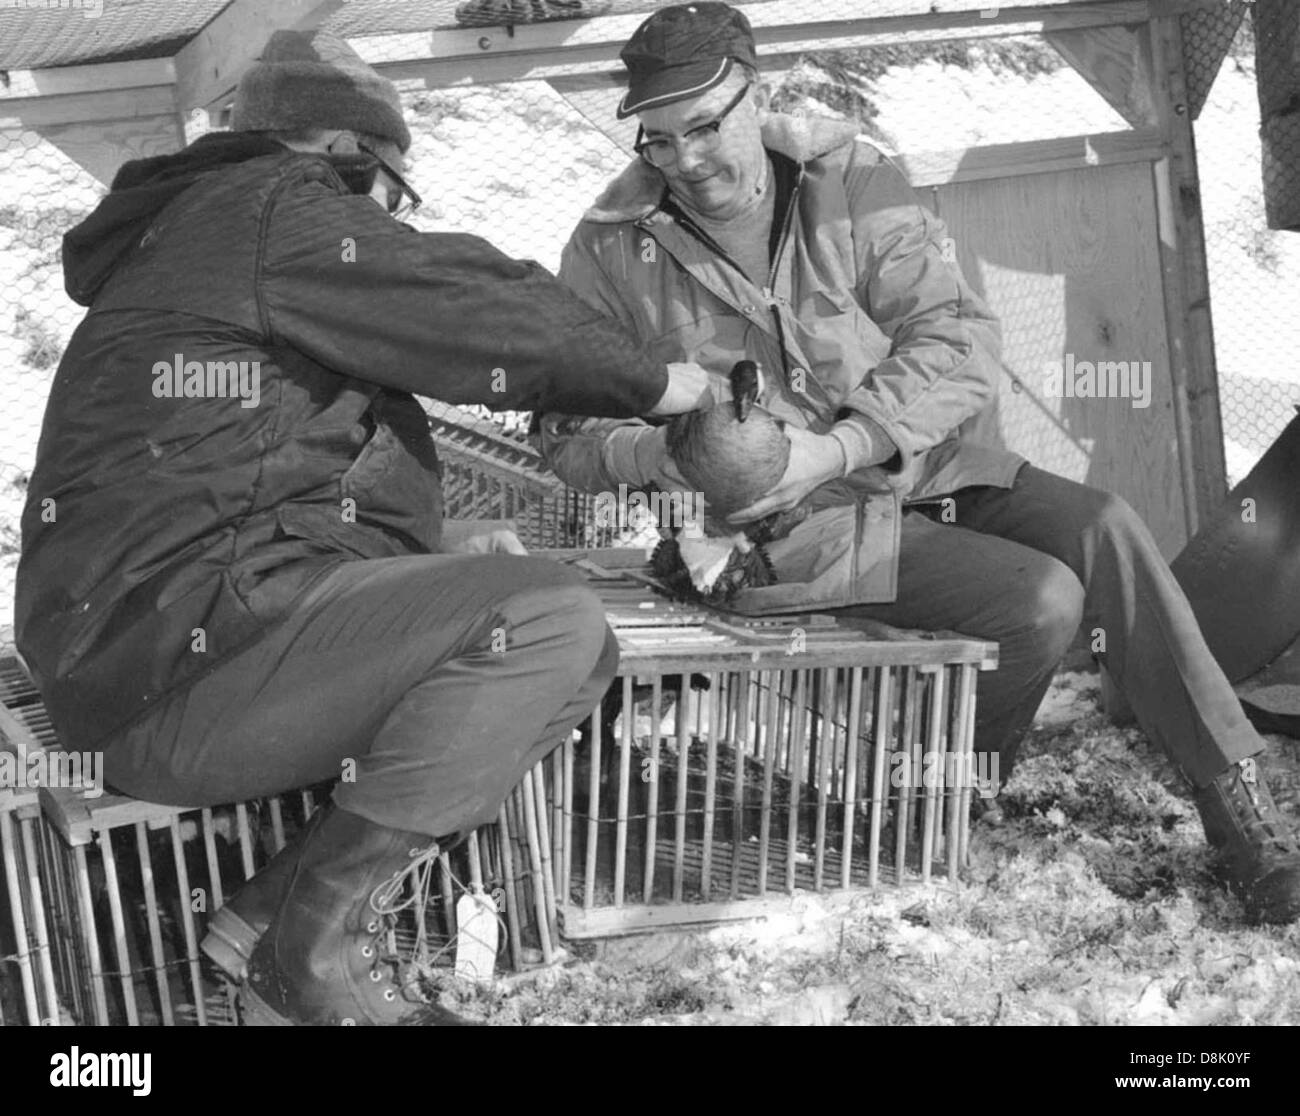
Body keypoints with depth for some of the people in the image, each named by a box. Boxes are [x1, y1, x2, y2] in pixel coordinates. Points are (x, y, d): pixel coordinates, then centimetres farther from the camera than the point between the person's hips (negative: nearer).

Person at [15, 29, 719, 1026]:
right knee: (550, 622, -20)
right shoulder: (276, 208, -4)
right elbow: (483, 314, -9)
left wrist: (436, 550, 17)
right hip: (177, 647, -11)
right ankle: (317, 936, -13)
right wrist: (658, 384, 7)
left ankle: (278, 923, -2)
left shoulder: (184, 235, 28)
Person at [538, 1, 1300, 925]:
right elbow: (571, 432, 1)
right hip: (779, 517, -3)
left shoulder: (851, 182, -3)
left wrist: (836, 445, -24)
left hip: (915, 459, 4)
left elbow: (958, 339, -9)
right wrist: (671, 450, -22)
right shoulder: (611, 249, -5)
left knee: (1102, 528, -19)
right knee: (1040, 600, -21)